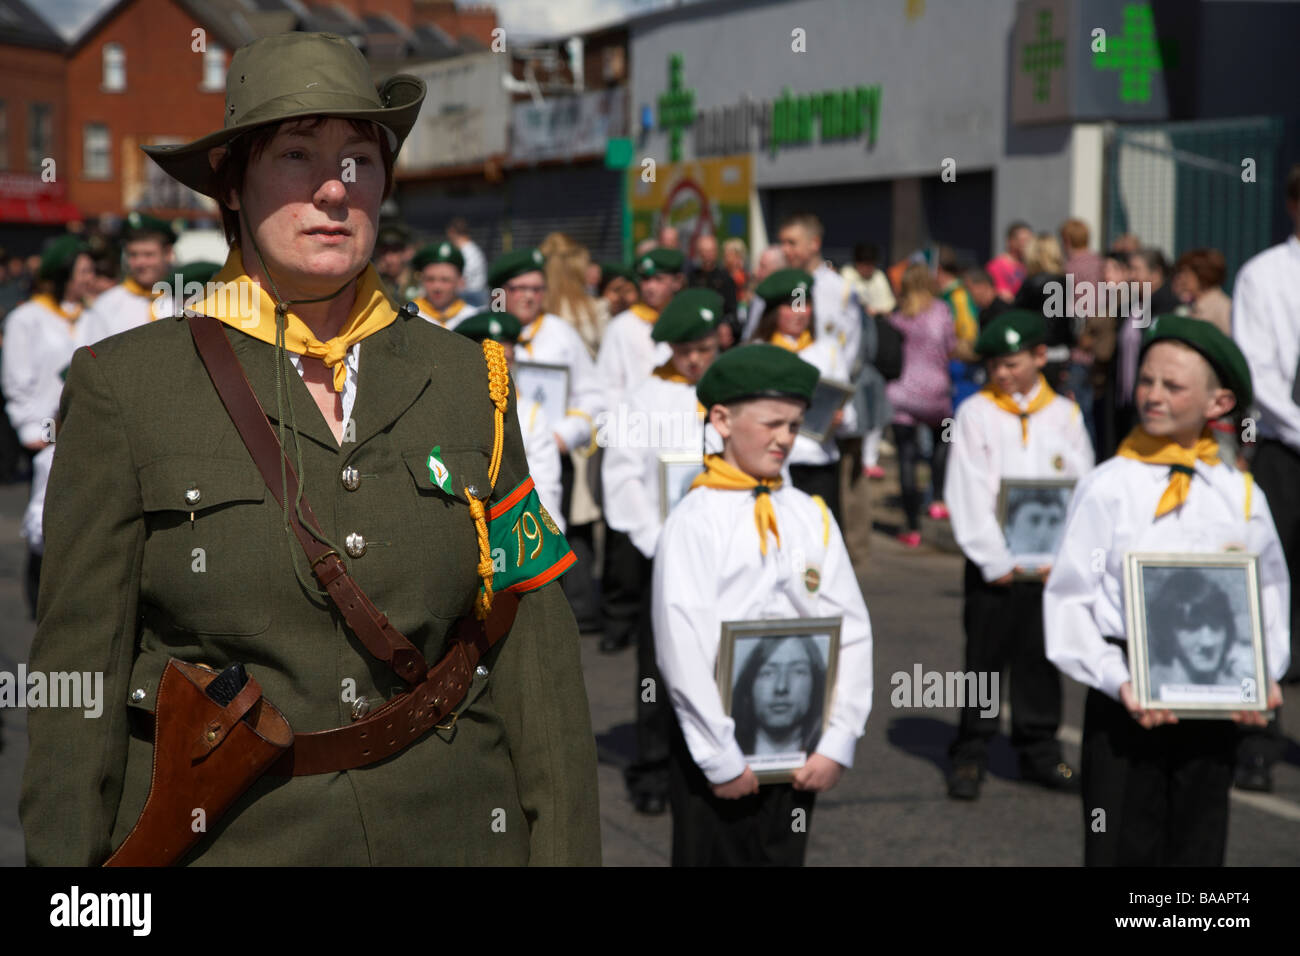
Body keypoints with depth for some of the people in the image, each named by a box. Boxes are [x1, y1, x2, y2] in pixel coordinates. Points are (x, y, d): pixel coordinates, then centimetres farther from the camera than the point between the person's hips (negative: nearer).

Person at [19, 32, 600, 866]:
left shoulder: (467, 381, 3)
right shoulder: (125, 387, -4)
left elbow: (535, 652, 3)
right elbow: (81, 672, -3)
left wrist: (566, 848, -2)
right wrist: (67, 858, -6)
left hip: (449, 831, 2)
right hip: (214, 838, -2)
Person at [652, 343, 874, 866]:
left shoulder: (812, 517, 5)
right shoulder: (696, 522, -10)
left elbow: (851, 632, 4)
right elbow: (683, 650, -14)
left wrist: (837, 742, -3)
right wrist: (721, 758, -14)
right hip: (714, 750, -4)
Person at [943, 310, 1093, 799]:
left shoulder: (1065, 414, 6)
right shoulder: (975, 413, 0)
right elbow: (967, 494, -5)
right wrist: (995, 560, -11)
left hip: (1048, 563, 2)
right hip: (991, 563, -2)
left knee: (1041, 658, 8)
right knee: (984, 657, 2)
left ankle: (1039, 750, 19)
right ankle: (970, 755, 10)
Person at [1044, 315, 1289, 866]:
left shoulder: (1241, 496, 4)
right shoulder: (1108, 487, -5)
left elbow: (1270, 590, 12)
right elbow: (1069, 597, -7)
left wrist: (1266, 673, -3)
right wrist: (1117, 681, -17)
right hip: (1124, 705, -3)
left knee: (1198, 847, 11)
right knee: (1122, 849, 1)